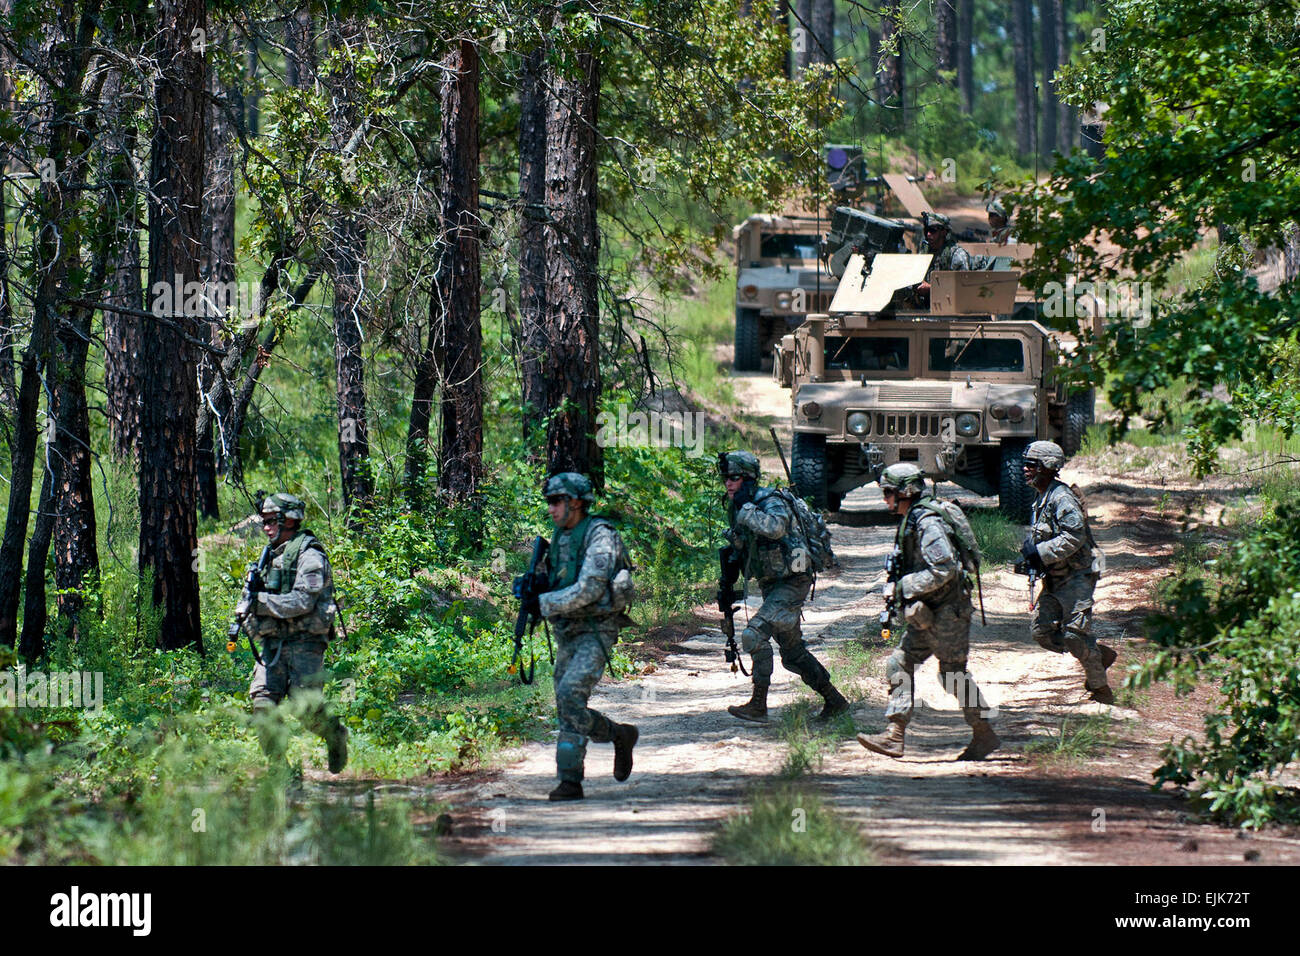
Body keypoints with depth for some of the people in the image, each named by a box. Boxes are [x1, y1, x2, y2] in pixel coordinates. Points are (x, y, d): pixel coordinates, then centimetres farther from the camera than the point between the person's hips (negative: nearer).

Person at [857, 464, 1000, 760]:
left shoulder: (928, 524, -19)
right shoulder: (909, 522, 13)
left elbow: (945, 569, -27)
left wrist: (907, 587, -19)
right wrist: (893, 586, 6)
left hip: (947, 612, -10)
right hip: (926, 615, 10)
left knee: (954, 674, -3)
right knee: (899, 665, 4)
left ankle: (985, 736, 9)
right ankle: (894, 736, 1)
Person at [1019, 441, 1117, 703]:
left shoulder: (1062, 498, -16)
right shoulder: (1041, 500, 15)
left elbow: (1075, 536, -24)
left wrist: (1040, 553, -24)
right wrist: (1028, 556, 7)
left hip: (1077, 576, -10)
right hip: (1055, 580, 10)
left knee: (1074, 634, -12)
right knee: (1041, 632, 5)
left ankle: (1101, 689, 2)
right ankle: (1100, 655, 19)